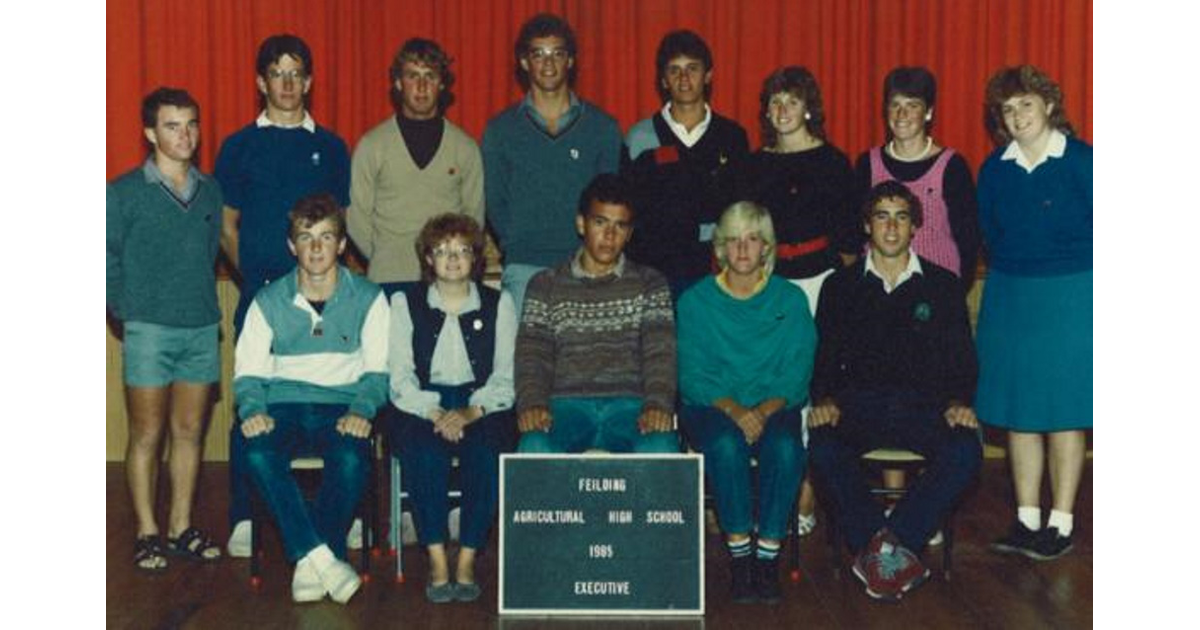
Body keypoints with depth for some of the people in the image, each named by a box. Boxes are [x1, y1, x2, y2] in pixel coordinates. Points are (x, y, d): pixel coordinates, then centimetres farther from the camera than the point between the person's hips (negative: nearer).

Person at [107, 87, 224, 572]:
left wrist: (204, 303, 7)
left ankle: (182, 528, 19)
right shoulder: (124, 193, -3)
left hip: (202, 329, 4)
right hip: (149, 331, -4)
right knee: (147, 436, 2)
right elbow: (108, 260, -1)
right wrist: (126, 314, -4)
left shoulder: (210, 192, 8)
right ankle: (147, 533, 10)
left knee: (189, 432, 9)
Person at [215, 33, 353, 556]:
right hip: (260, 292, -1)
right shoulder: (239, 147, 8)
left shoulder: (330, 147, 12)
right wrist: (254, 276, -1)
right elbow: (226, 227, 10)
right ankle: (244, 518, 7)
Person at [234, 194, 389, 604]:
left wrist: (361, 410, -16)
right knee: (258, 453, -33)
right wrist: (252, 410, -12)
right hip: (283, 406, 1)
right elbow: (248, 371, 9)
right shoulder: (269, 301, 11)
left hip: (342, 406, -1)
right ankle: (323, 558, -29)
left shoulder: (367, 298, 8)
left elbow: (377, 370, 4)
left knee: (351, 458, -35)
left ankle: (309, 563, -20)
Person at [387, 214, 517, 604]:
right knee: (424, 452, -32)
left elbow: (506, 378, 1)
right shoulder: (406, 304, 10)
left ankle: (467, 561, -21)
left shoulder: (498, 305, 10)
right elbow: (400, 379, 0)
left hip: (483, 406, 0)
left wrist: (471, 412, -16)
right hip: (421, 406, 0)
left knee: (487, 454, -31)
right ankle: (437, 561, -24)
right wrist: (435, 413, -17)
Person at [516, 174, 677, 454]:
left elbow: (660, 351, 4)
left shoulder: (650, 284, 17)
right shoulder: (546, 284, 16)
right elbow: (532, 352, 5)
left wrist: (658, 404, -16)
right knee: (535, 448, -34)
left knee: (662, 449, -33)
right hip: (565, 402, 0)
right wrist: (532, 403, -16)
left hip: (630, 403, 0)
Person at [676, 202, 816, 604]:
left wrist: (764, 410, -18)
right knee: (726, 445, -34)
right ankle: (739, 553, -23)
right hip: (711, 407, 0)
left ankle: (768, 555, -23)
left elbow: (796, 375, 1)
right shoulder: (695, 301, 6)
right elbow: (692, 377, -2)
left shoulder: (790, 300, 8)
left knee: (785, 447, -33)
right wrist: (733, 409, -19)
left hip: (774, 407, 1)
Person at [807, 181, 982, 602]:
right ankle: (894, 550, -27)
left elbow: (961, 358, 12)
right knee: (823, 446, -33)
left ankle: (877, 548, -26)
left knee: (965, 452, -32)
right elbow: (825, 356, 11)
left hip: (924, 405, 0)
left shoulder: (942, 286, 17)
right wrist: (824, 399, -10)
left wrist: (958, 402, -8)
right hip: (859, 404, 0)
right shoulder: (841, 286, 17)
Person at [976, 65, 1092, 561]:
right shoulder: (994, 170, 5)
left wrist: (1070, 276, -2)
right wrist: (1011, 276, 11)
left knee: (1064, 412, 1)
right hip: (1010, 299, 4)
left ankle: (1061, 524, 11)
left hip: (1070, 298, -4)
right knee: (1017, 412, 7)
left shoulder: (1080, 161, -7)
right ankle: (1027, 520, 17)